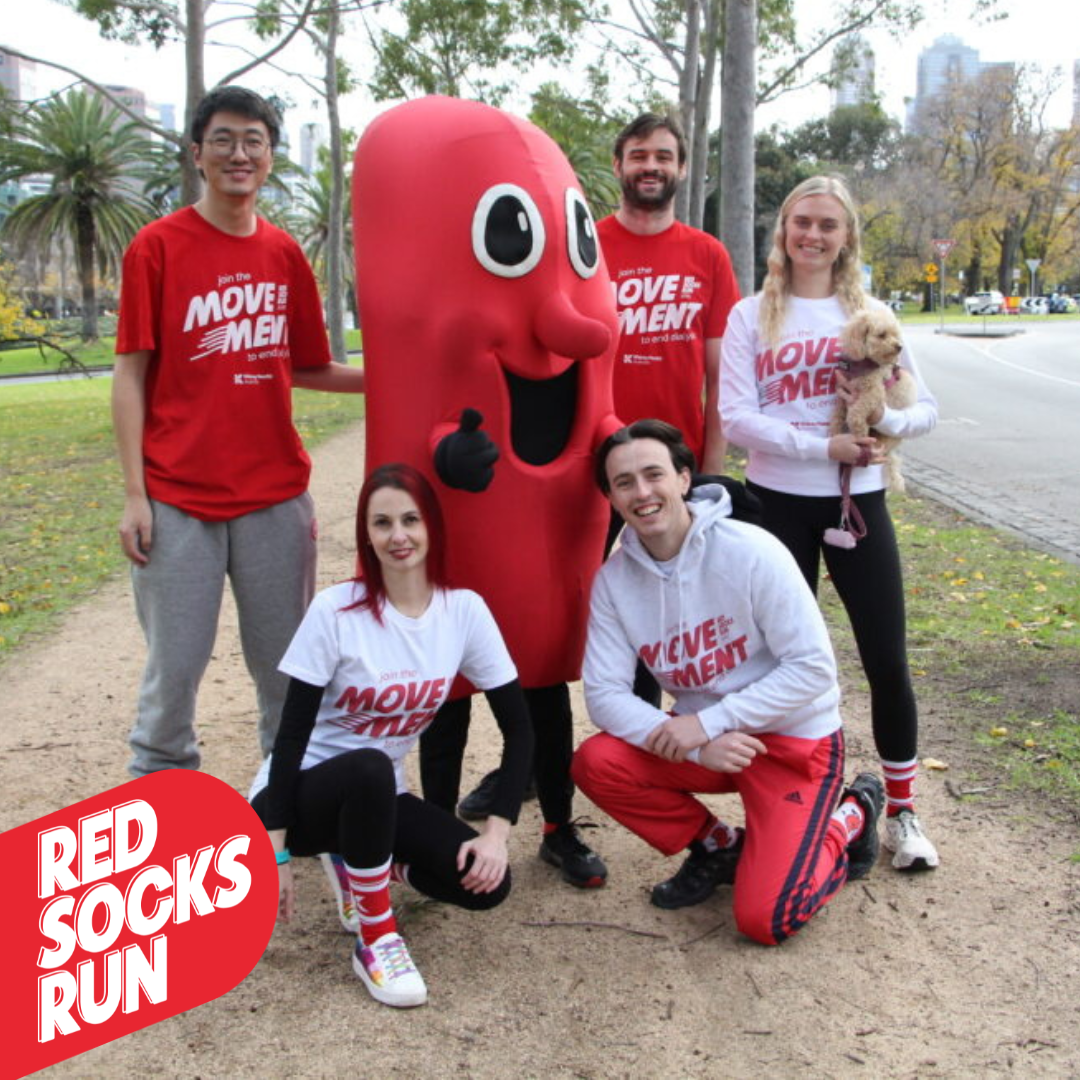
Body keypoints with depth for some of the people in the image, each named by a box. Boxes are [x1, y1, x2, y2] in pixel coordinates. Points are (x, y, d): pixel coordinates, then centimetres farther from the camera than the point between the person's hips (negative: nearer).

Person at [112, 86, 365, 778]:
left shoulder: (285, 254, 9)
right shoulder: (158, 246, -1)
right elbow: (131, 374, -2)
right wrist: (135, 495, -8)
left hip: (277, 495, 3)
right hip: (178, 499, -3)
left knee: (288, 668, 10)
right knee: (174, 668, 3)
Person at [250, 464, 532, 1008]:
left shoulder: (465, 610, -10)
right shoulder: (335, 611, -19)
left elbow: (518, 727, -6)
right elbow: (292, 732, -16)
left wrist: (497, 830, -16)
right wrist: (275, 851, -18)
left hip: (378, 797, 4)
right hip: (302, 792, -4)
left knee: (485, 881, -18)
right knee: (369, 769, -38)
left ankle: (360, 862, 10)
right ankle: (375, 941, -17)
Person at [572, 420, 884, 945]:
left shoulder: (752, 552, -20)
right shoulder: (614, 579, -8)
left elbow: (813, 667, -20)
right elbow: (605, 693, -11)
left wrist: (707, 721, -25)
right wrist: (698, 745, -26)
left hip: (796, 737, -5)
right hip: (700, 736, 5)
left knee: (765, 919, -16)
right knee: (594, 763, -20)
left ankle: (851, 815, 14)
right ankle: (718, 846, 6)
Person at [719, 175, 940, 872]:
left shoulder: (871, 315, 8)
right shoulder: (752, 317, 3)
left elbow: (927, 409, 4)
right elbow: (735, 418, -9)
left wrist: (886, 420, -18)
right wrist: (822, 448, -18)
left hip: (859, 502, 1)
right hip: (779, 502, -1)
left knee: (888, 662, 1)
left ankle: (903, 812, 18)